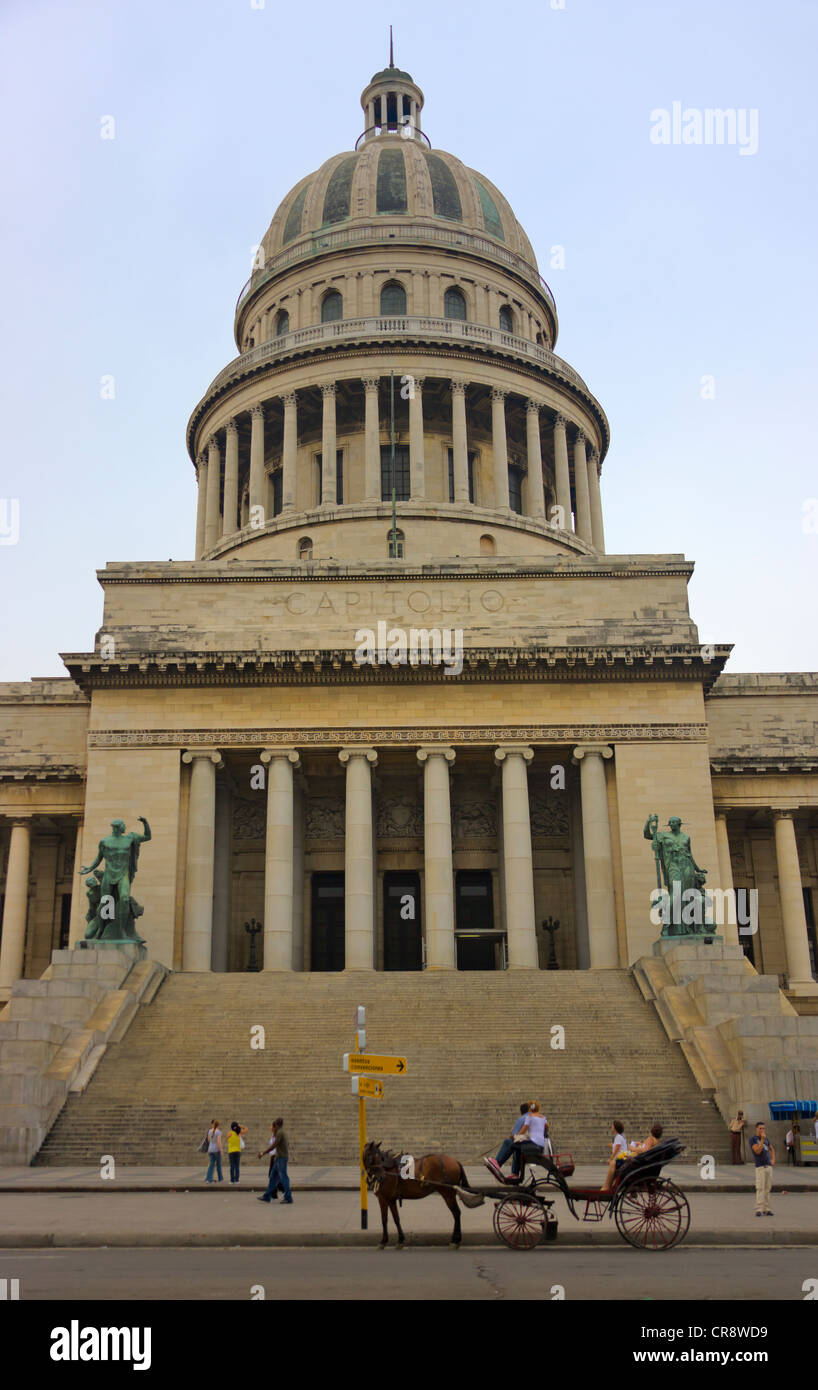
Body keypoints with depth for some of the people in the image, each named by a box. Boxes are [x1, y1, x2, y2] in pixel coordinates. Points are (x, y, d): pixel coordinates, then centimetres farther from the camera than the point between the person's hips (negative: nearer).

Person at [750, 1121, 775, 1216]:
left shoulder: (766, 1139, 14)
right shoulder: (753, 1139, -5)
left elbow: (772, 1149, 29)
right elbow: (758, 1151, -18)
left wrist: (773, 1159, 13)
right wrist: (762, 1139, -20)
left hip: (769, 1166, 6)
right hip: (760, 1167, -6)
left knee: (767, 1189, 6)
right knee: (760, 1188, -12)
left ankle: (766, 1209, 11)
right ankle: (759, 1210, -13)